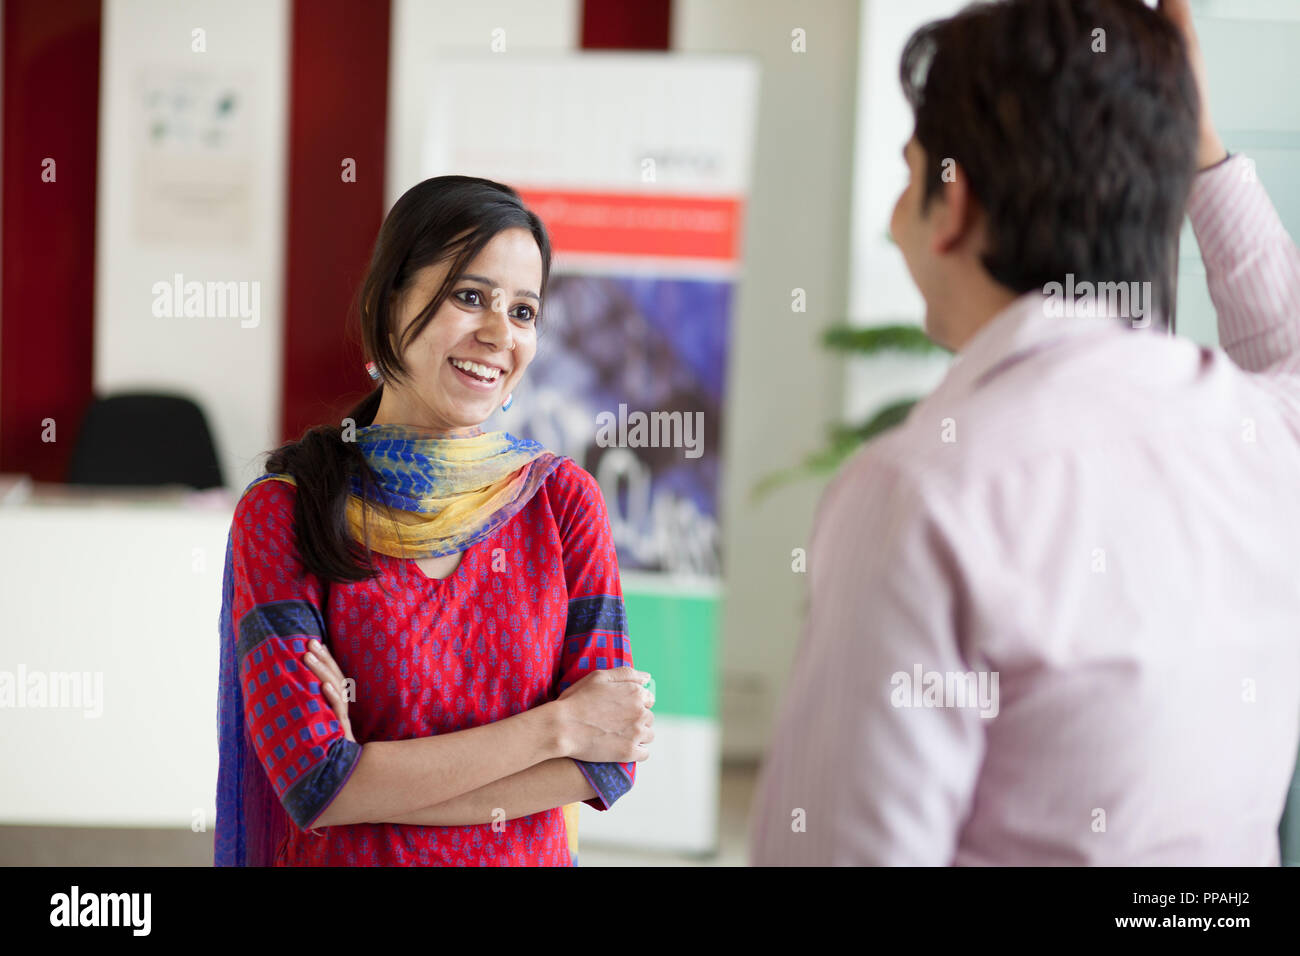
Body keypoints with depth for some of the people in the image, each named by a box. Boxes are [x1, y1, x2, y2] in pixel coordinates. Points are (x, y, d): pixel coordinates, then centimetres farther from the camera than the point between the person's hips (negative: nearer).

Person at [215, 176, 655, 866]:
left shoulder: (561, 498, -7)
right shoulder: (279, 513, -13)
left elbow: (607, 762, -12)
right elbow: (315, 782, -21)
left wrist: (380, 777, -20)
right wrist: (557, 726, -20)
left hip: (531, 856, 2)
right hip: (346, 858, -2)